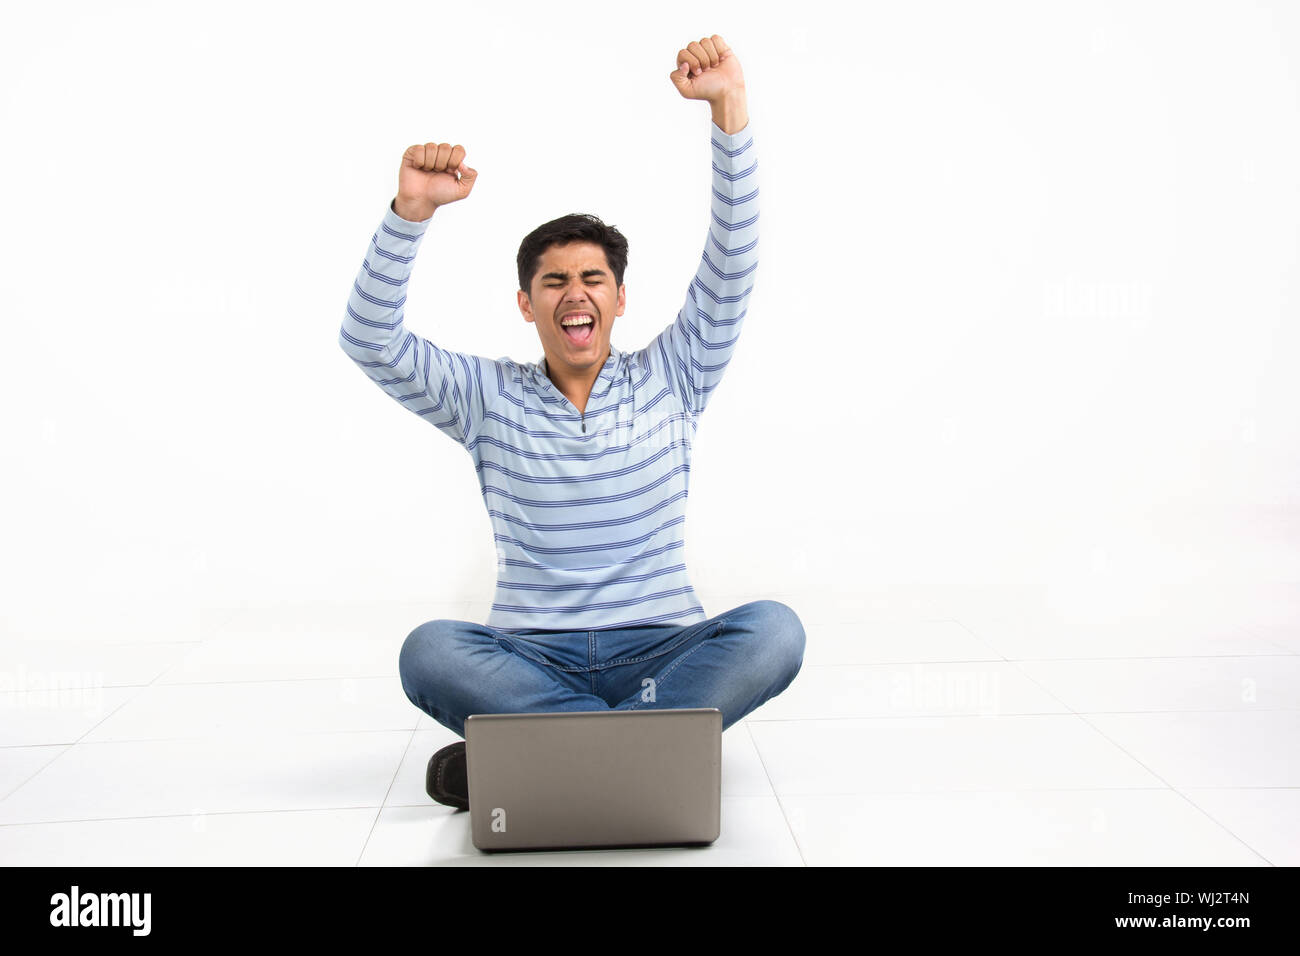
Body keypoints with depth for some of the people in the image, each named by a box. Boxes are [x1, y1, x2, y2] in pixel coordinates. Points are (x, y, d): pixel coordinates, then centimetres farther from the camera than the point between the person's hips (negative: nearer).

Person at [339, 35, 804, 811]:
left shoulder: (669, 381, 7)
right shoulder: (489, 396, 7)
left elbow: (733, 268, -4)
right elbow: (371, 344, -6)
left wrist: (730, 108, -15)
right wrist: (412, 212, -20)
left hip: (661, 649, 1)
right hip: (531, 657, 0)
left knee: (773, 631, -30)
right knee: (428, 652, -30)